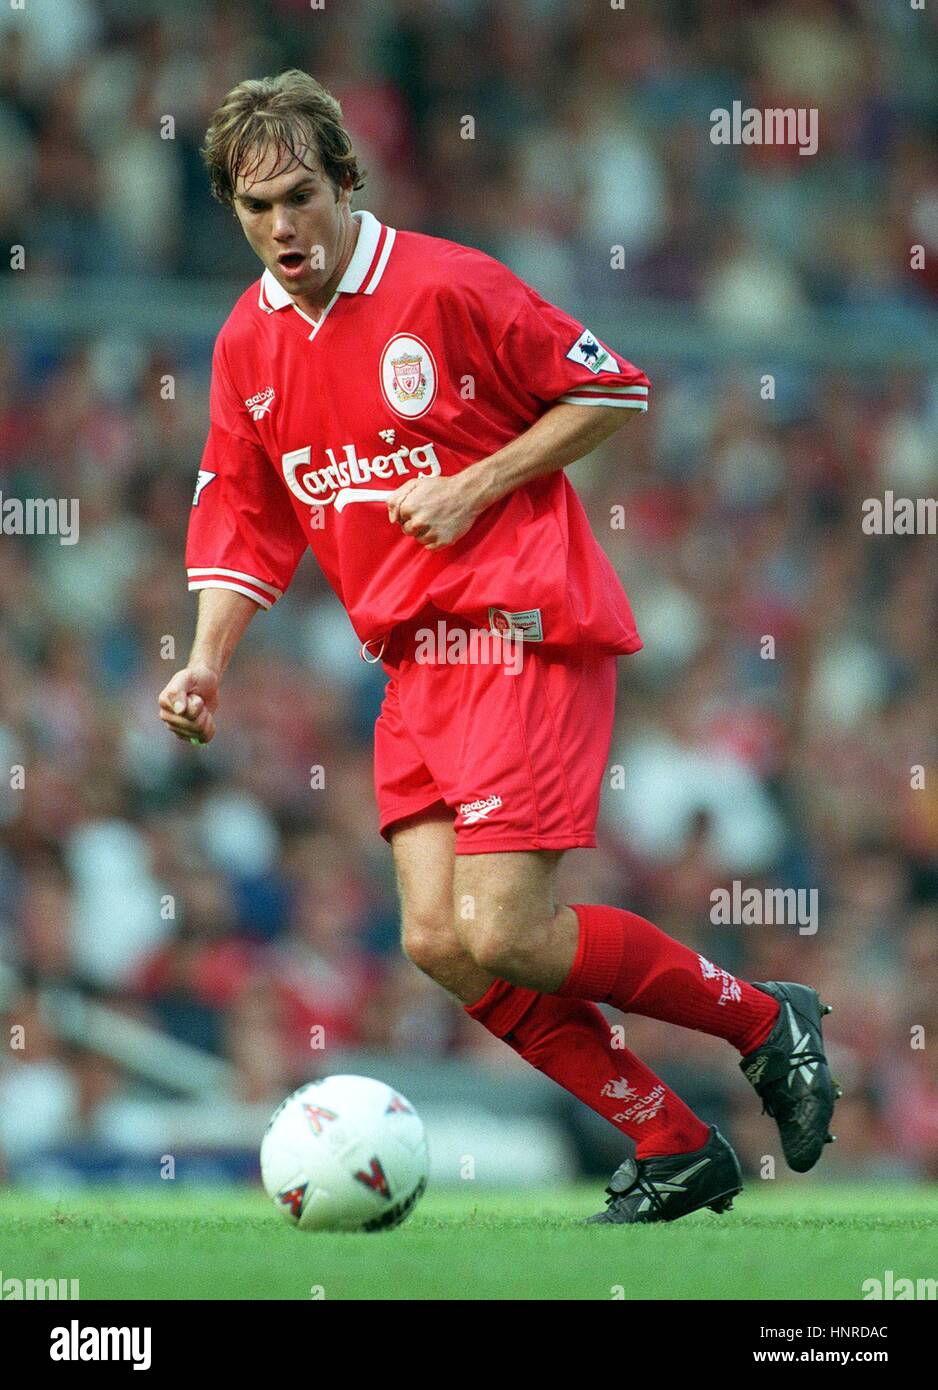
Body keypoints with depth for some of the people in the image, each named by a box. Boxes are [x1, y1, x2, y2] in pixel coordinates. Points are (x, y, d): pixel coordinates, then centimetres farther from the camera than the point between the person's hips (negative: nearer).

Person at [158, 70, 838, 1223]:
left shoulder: (446, 286, -11)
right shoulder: (246, 345, 8)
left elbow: (612, 391, -5)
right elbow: (244, 527, 15)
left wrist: (478, 486, -13)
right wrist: (207, 663, 0)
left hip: (524, 631, -7)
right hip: (415, 657, 7)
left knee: (502, 934, -16)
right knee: (441, 944, -5)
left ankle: (763, 1019, 5)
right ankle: (674, 1150, 6)